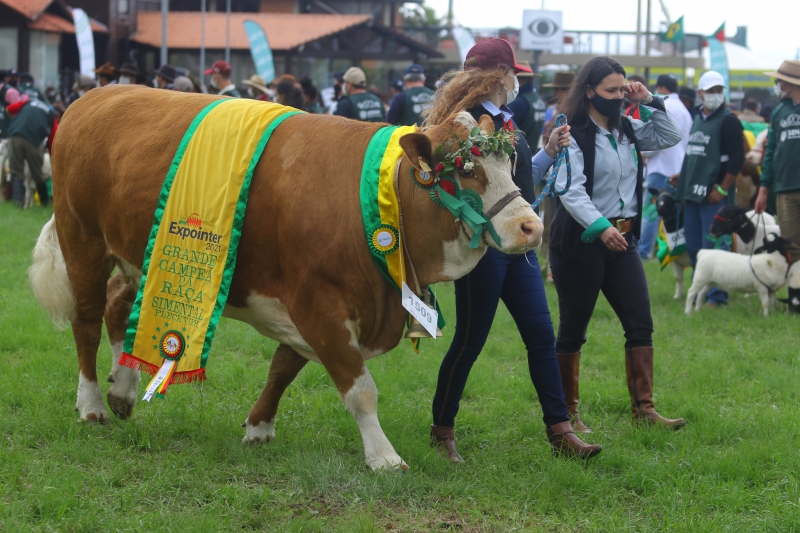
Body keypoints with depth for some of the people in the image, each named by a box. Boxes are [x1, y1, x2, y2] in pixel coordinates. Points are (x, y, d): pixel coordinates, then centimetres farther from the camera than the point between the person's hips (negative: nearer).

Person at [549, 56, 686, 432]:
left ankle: (643, 408, 5)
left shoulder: (627, 130, 11)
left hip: (622, 239, 7)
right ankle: (567, 412, 14)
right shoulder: (572, 134, -11)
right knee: (573, 329, 3)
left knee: (640, 324, 1)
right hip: (580, 242, -7)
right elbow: (571, 190, -22)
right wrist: (601, 227, -34)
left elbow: (671, 137, 17)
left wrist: (649, 102, 3)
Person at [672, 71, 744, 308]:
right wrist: (683, 175, 13)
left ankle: (717, 295, -3)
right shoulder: (698, 119, 16)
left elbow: (737, 158, -12)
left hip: (714, 194, -8)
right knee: (693, 244, 10)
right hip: (693, 191, 8)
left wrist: (722, 189, -15)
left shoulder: (728, 120, -7)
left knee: (712, 246, -8)